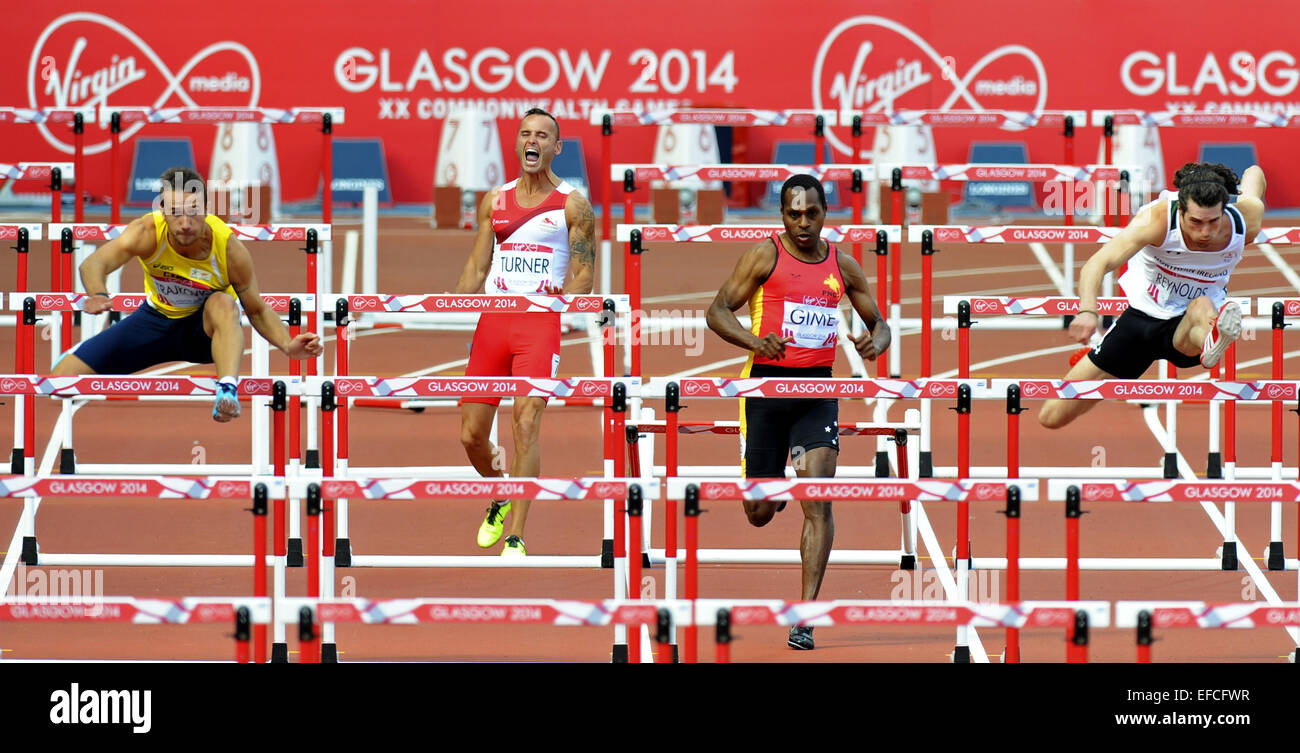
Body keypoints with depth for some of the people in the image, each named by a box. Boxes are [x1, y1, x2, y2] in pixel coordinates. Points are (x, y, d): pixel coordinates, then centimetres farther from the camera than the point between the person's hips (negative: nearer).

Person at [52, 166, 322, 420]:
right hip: (157, 317, 2)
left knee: (223, 304, -40)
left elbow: (257, 310, -13)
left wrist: (288, 345, -32)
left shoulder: (228, 248, -26)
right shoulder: (147, 233, -27)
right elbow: (94, 264, -43)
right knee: (62, 376, -7)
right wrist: (98, 294, -67)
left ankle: (228, 389, -55)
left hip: (206, 328, -2)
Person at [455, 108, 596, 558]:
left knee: (526, 422, -18)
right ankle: (501, 501, 33)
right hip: (492, 319, 5)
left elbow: (582, 274, -1)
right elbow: (476, 268, 18)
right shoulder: (494, 201, 16)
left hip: (542, 321, -5)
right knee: (471, 434, 3)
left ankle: (515, 537, -17)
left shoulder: (572, 205, 3)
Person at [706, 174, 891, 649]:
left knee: (818, 502, -13)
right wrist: (755, 340, -26)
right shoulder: (765, 256, -3)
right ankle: (771, 487, 47)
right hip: (767, 383, -2)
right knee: (760, 513, 6)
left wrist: (876, 341, -7)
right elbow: (718, 310, -7)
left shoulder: (842, 265, 8)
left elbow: (878, 322, 18)